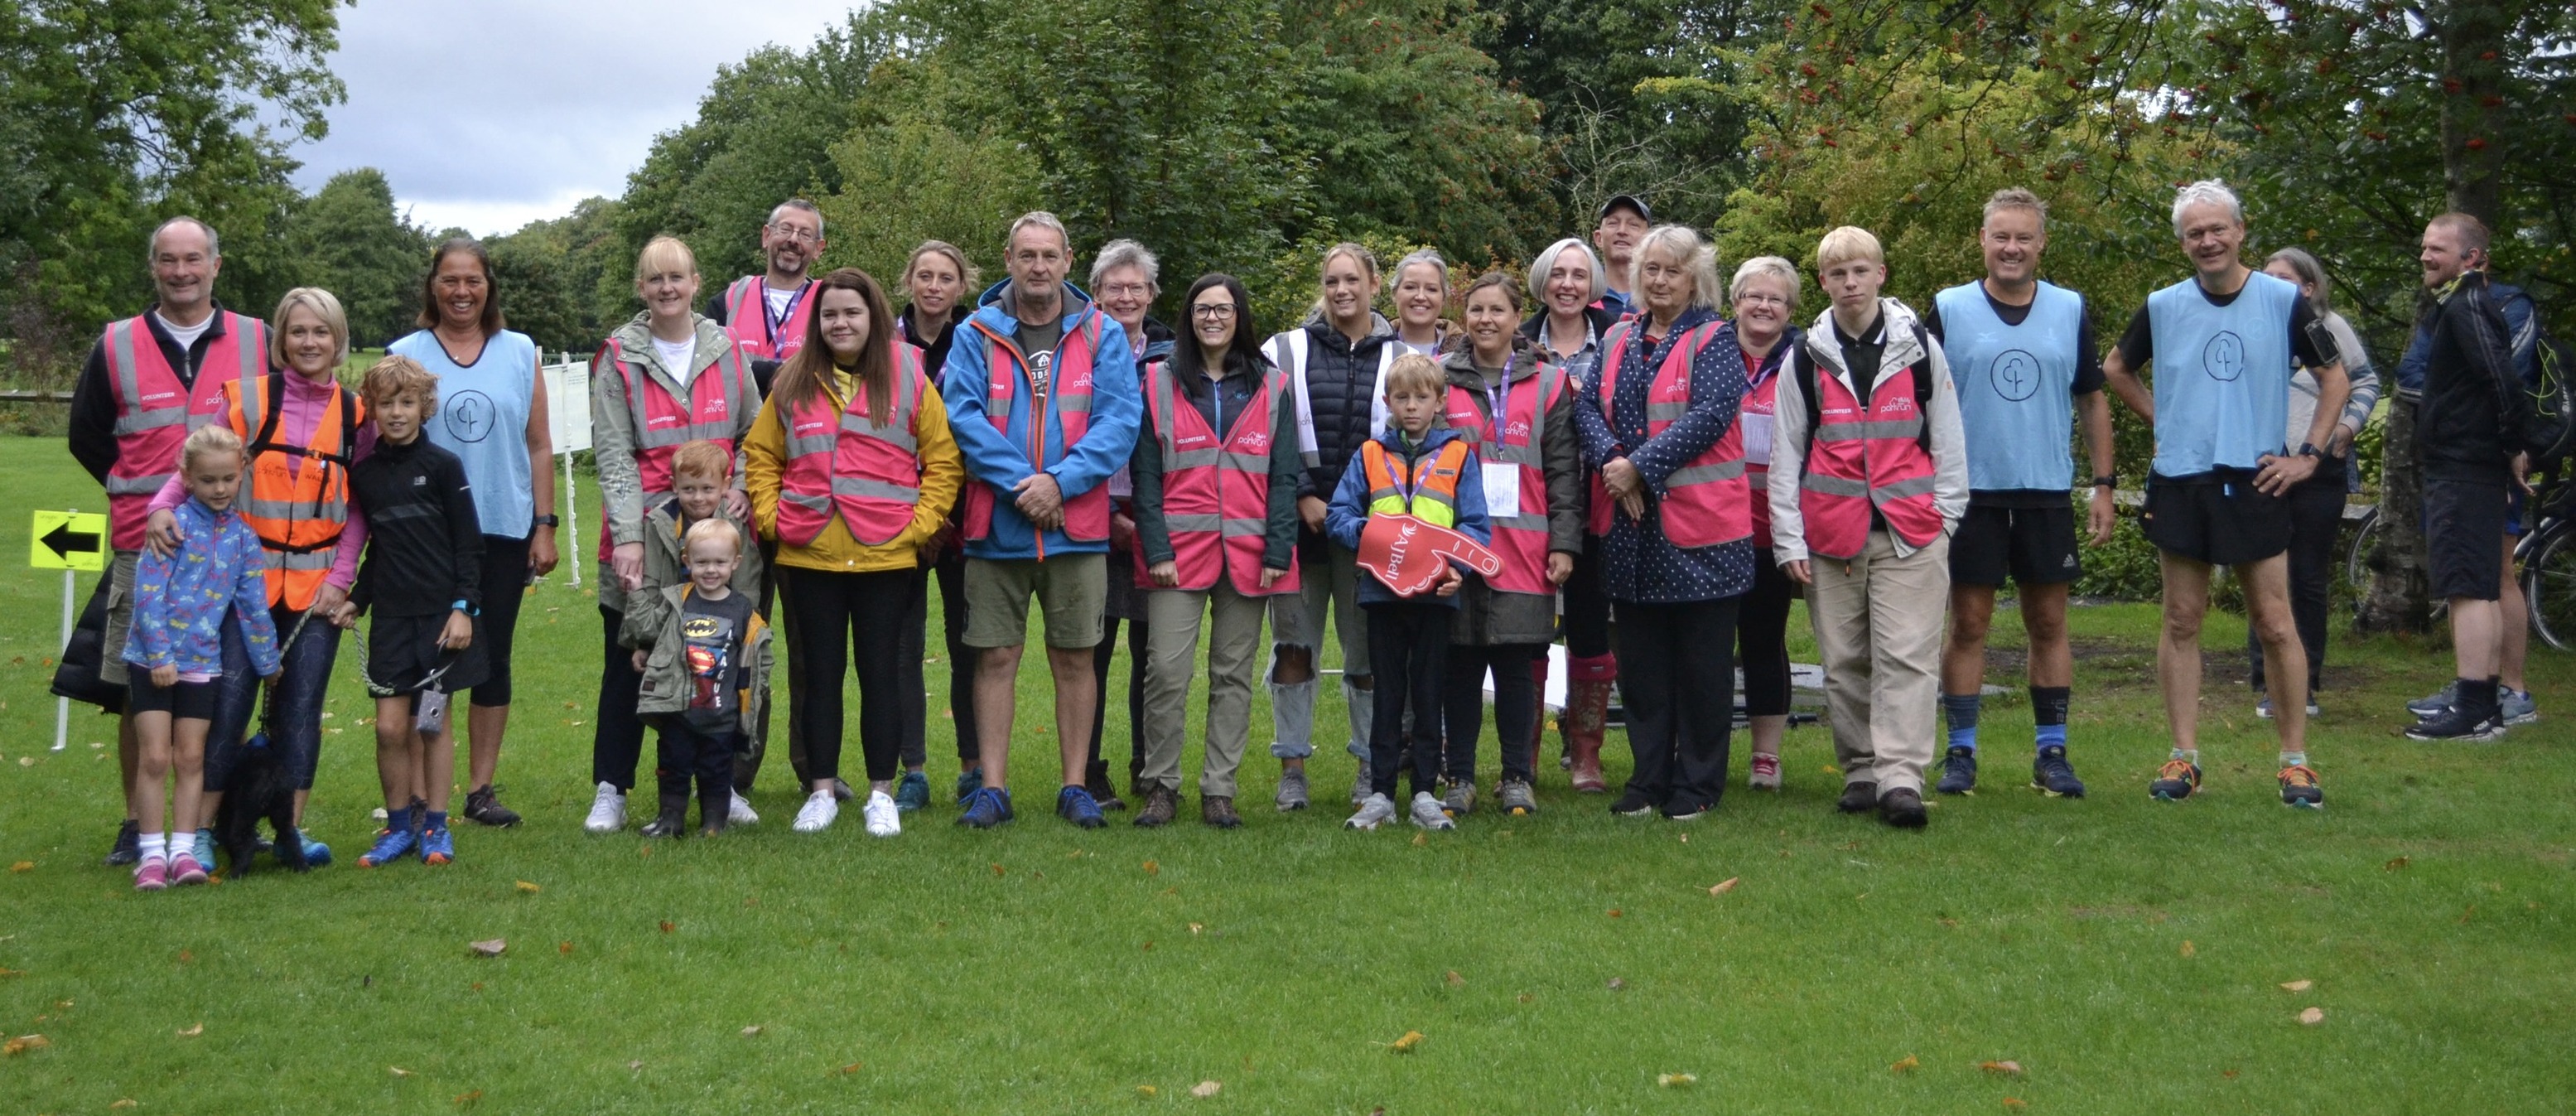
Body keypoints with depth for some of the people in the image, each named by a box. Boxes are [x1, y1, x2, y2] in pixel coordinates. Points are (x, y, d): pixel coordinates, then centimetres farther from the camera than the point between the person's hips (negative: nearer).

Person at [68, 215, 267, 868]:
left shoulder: (258, 343, 6)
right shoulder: (116, 346, 7)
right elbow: (86, 438, 15)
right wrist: (143, 496, 8)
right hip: (143, 547, 0)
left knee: (227, 697, 4)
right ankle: (137, 826, 13)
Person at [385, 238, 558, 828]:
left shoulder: (520, 352, 7)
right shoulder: (405, 354, 2)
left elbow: (539, 445, 7)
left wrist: (545, 525, 2)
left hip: (506, 530, 2)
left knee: (493, 658, 7)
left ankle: (481, 788, 16)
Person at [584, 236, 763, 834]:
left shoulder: (725, 351, 7)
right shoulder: (618, 358, -1)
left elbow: (754, 432, 15)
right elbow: (613, 454, -7)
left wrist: (743, 487, -2)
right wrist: (628, 535, -16)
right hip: (642, 528, -2)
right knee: (627, 661, 4)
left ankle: (721, 784, 18)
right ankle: (610, 791, 14)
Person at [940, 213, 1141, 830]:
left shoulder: (1102, 335, 5)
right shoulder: (978, 334, 4)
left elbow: (1119, 420, -4)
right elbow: (963, 415, -6)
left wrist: (1060, 481, -15)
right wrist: (1019, 483, -16)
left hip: (1077, 526, 0)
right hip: (996, 525, 0)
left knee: (1074, 658, 6)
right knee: (996, 657, 4)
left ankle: (1075, 787, 16)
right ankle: (992, 789, 12)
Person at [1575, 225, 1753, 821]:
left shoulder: (1713, 339, -3)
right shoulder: (1618, 339, 13)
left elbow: (1711, 414, -16)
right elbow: (1587, 404, 5)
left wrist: (1640, 467, -18)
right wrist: (1610, 463, -13)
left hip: (1699, 524, -5)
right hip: (1628, 527, 5)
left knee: (1701, 660, 3)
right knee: (1639, 658, 10)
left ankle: (1698, 783, 13)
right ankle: (1649, 776, 21)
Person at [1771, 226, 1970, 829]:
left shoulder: (1919, 347, 6)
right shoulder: (1806, 358, 8)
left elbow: (1948, 439, 10)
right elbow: (1785, 453, 8)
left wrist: (1946, 514, 3)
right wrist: (1788, 540, 3)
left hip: (1911, 529, -1)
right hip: (1832, 530, 2)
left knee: (1907, 655, -8)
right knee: (1844, 660, 5)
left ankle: (1901, 778, -11)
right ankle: (1860, 771, 15)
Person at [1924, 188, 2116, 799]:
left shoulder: (2071, 311, 6)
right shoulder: (1948, 310, -1)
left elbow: (2092, 400, 12)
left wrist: (2104, 484, 7)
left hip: (2048, 494, 2)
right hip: (1970, 493, -2)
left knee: (2049, 624, 7)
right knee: (1967, 625, 2)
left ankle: (2052, 753, 16)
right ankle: (1960, 753, 10)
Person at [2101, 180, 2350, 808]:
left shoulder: (2283, 301, -1)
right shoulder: (2162, 307, 3)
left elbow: (2334, 378, 7)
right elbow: (2115, 369, 18)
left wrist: (2308, 454, 0)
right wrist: (2163, 420, 8)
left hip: (2255, 482, -1)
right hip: (2180, 482, 2)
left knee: (2275, 624, 0)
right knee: (2181, 621, 4)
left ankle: (2296, 759, 9)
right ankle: (2185, 757, 11)